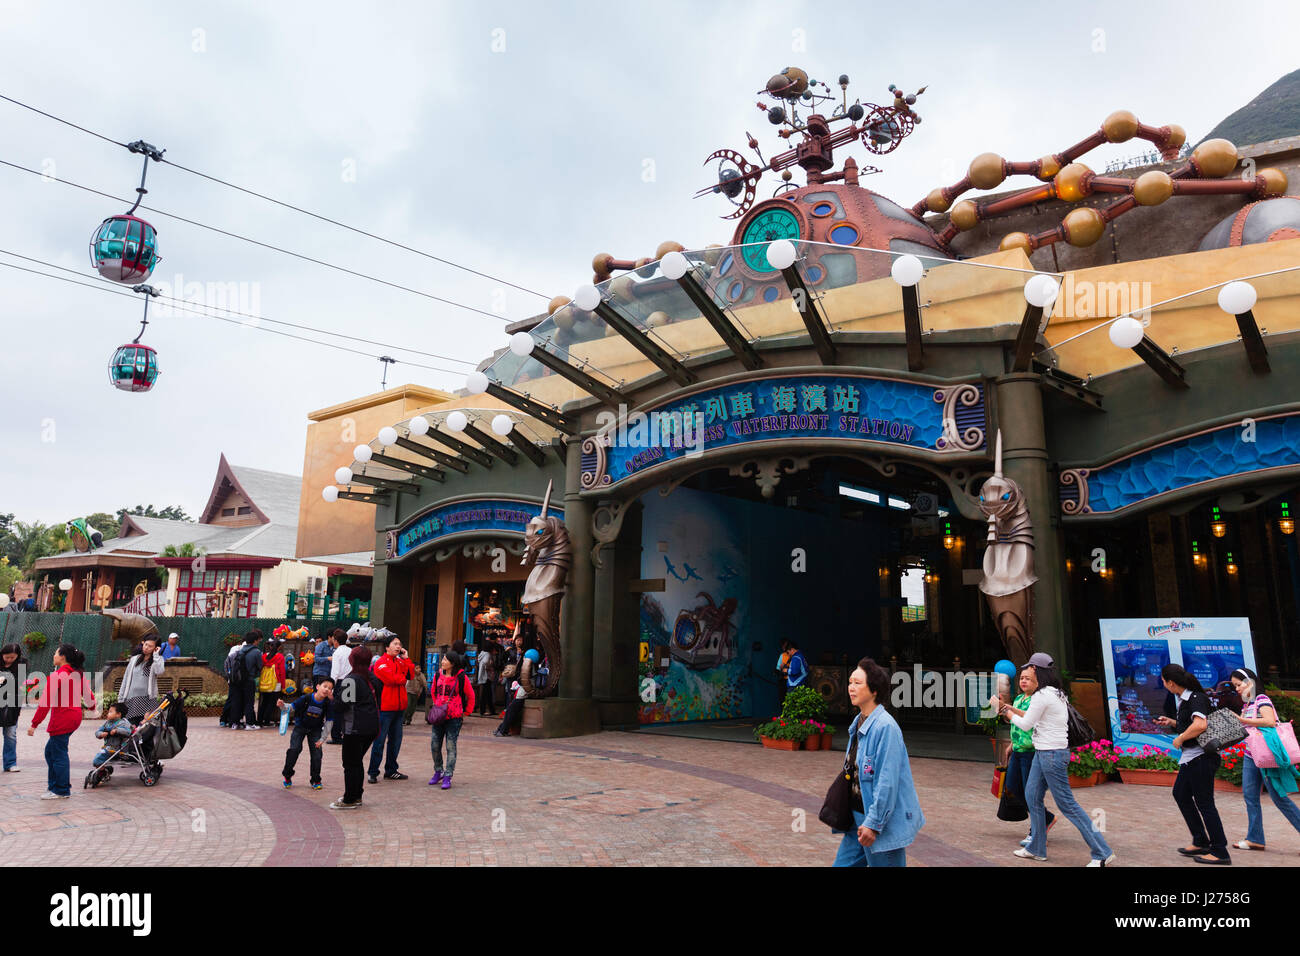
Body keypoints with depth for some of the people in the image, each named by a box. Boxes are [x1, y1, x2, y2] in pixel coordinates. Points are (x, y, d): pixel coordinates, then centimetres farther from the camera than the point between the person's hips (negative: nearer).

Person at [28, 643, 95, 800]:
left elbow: (45, 702, -17)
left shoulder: (56, 676, -15)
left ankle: (62, 790, 10)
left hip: (62, 720, -8)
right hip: (75, 717, 8)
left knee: (58, 754, 2)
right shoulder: (78, 674, 8)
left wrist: (34, 724, -12)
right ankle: (56, 784, 23)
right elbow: (89, 695, 17)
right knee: (50, 750, 19)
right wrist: (92, 706, 38)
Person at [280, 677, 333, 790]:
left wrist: (322, 739, -12)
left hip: (315, 730, 1)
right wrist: (282, 706, -37)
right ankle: (287, 776, 7)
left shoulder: (327, 704, -20)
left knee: (316, 753, -5)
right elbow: (292, 707, -15)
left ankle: (316, 781, 11)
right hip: (300, 726, -1)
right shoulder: (307, 698, -25)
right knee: (294, 749, -15)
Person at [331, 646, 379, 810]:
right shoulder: (371, 678, 9)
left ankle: (349, 800, 8)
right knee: (358, 761, 19)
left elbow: (342, 704, -15)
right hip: (371, 727, 8)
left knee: (351, 764, 2)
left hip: (355, 728, -8)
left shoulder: (350, 680, -16)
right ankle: (356, 796, 27)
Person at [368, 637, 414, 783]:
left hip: (399, 707, 7)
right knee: (380, 740, -3)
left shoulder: (400, 661, 15)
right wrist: (403, 678, -1)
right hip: (385, 707, -7)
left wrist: (406, 658, -1)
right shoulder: (381, 662, -8)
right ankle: (373, 773, 5)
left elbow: (410, 675, 4)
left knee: (396, 739, 12)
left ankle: (391, 770, 22)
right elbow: (391, 678, -20)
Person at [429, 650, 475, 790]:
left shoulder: (461, 677, -9)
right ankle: (438, 772, 26)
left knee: (451, 747, -1)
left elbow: (470, 696, 1)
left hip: (454, 718, -5)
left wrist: (467, 712, 4)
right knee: (435, 745, 7)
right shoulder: (438, 675, 4)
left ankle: (447, 777, 5)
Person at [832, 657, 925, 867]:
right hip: (859, 816, 9)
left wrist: (873, 823, -21)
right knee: (843, 863, 12)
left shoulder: (885, 726, -20)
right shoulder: (859, 723, 7)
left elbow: (887, 782, -22)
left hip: (884, 822, -8)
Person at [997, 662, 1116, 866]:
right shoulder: (1057, 693, 10)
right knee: (1032, 797, 14)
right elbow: (1034, 717, 20)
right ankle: (1036, 849, 22)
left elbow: (1026, 724, -12)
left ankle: (1102, 853, 4)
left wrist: (1008, 712, 2)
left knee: (1067, 804, -3)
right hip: (1043, 752, 10)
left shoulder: (1042, 695, -20)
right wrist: (1012, 709, 16)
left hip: (1052, 754, -10)